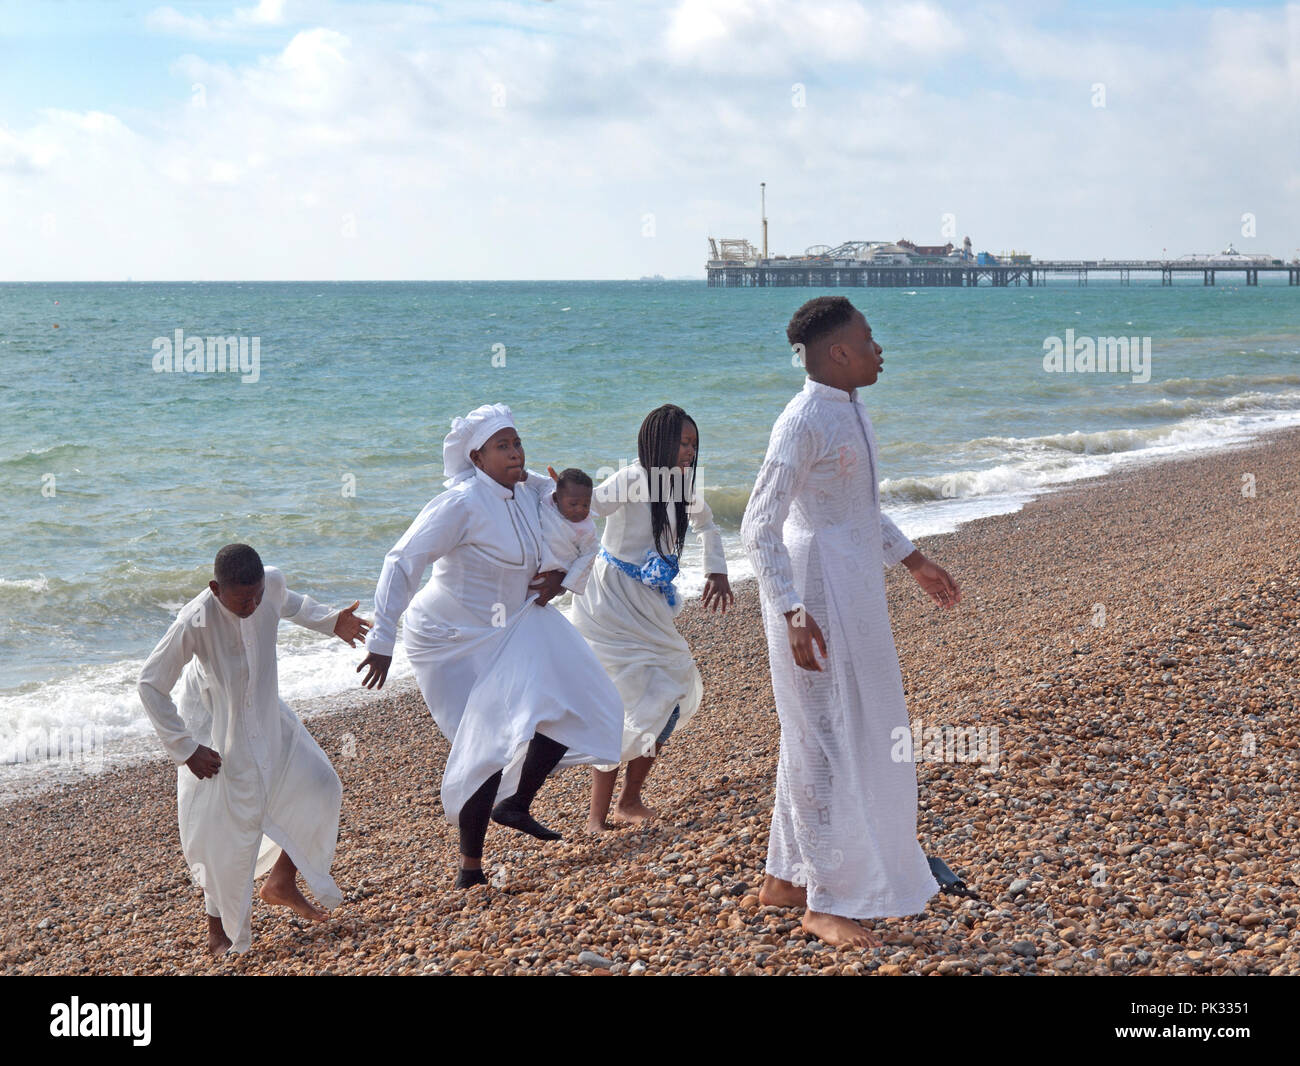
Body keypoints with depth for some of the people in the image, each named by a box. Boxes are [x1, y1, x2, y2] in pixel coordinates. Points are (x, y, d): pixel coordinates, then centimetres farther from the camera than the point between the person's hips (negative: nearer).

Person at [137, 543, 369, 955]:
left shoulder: (271, 583, -18)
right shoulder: (195, 623, -35)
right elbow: (151, 685, -24)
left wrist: (330, 622, -2)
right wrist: (185, 748, -23)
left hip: (266, 717, 6)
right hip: (217, 732, -6)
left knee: (319, 788, 3)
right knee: (228, 832, 1)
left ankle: (282, 882, 22)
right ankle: (219, 928, 24)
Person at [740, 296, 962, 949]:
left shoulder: (849, 409, 11)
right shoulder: (804, 421, -19)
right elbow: (759, 527, -23)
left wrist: (914, 561, 29)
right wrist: (792, 612, -32)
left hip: (854, 587, 10)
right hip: (817, 594, -10)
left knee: (814, 736, 17)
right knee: (830, 739, -3)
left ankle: (786, 877, 30)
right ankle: (826, 903, 7)